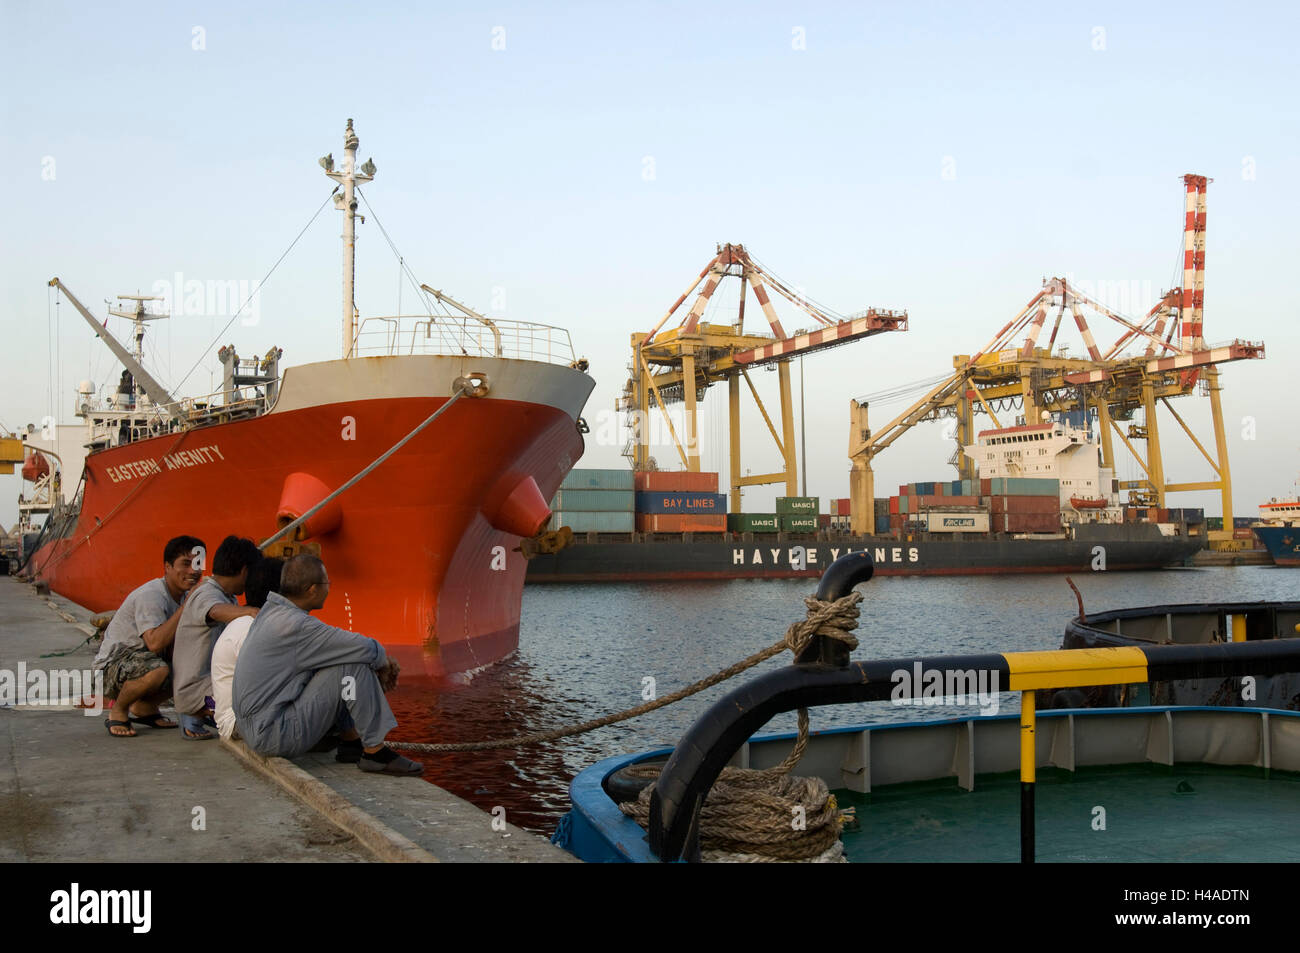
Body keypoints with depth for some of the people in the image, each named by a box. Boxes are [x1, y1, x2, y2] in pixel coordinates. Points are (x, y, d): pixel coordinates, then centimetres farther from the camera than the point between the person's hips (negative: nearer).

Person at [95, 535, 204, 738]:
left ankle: (145, 706, 13)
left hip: (142, 660, 9)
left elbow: (173, 647, 2)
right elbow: (155, 643, -37)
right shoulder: (151, 596, -23)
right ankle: (118, 712, -9)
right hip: (113, 665, -9)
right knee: (158, 671, -38)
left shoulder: (182, 596, 4)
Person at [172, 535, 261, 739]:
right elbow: (218, 612, -41)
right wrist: (252, 612, -60)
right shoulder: (206, 595, -19)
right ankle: (197, 715, -5)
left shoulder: (229, 597, 14)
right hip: (194, 690, -10)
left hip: (215, 680, 10)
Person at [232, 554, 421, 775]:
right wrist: (382, 661, -2)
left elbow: (340, 642, 20)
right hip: (273, 735, -10)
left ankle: (351, 741, 13)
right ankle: (375, 752, -10)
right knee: (354, 665, -16)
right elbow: (364, 648, -25)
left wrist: (382, 661, 9)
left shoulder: (274, 611, 9)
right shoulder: (294, 625, -22)